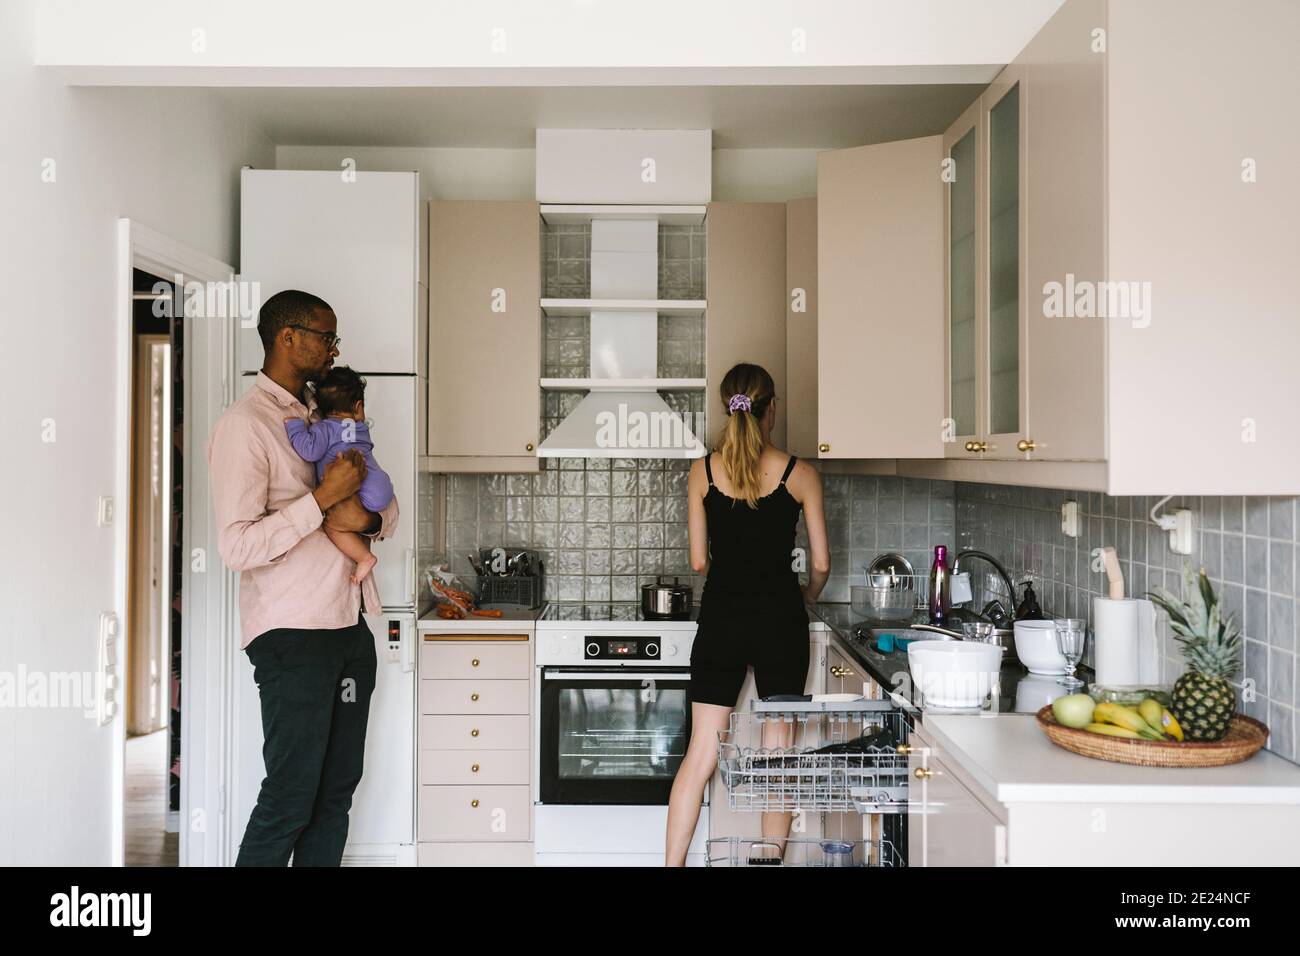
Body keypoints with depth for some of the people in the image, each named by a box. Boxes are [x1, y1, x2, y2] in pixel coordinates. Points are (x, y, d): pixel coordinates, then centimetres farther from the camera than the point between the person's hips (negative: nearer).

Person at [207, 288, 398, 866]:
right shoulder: (245, 424, -10)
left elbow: (389, 508, 18)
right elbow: (237, 547, -19)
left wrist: (368, 516, -5)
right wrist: (324, 496, -20)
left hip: (350, 627, 8)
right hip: (293, 636, -8)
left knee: (337, 793, 12)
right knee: (291, 798, -2)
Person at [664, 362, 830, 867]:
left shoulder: (703, 471, 0)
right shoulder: (800, 474, -4)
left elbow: (699, 562, 2)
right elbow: (821, 564, 0)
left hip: (721, 617, 1)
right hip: (780, 617, -1)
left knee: (700, 753, 7)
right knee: (779, 751, 11)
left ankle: (672, 862, 9)